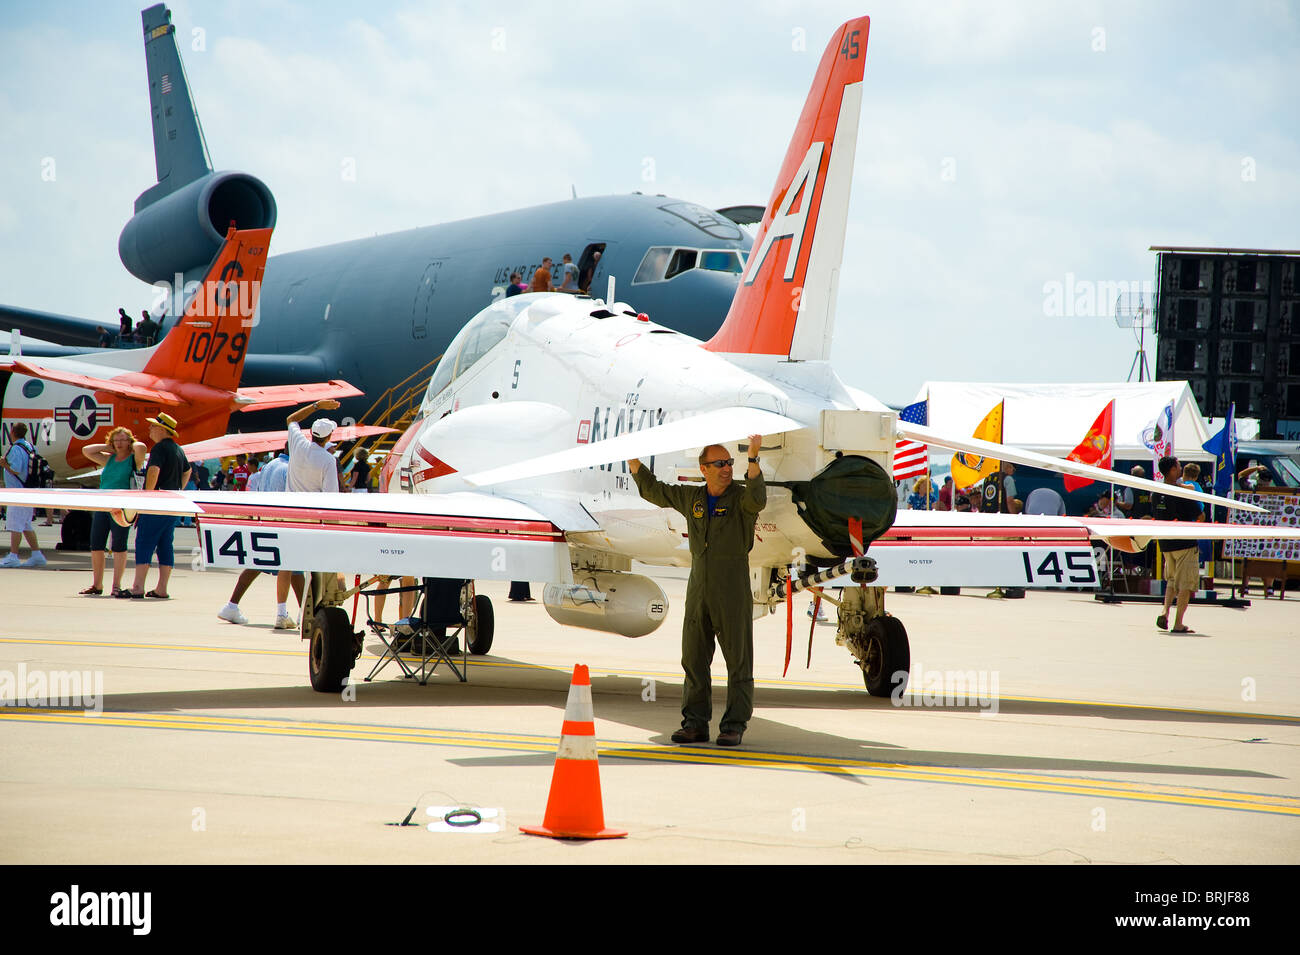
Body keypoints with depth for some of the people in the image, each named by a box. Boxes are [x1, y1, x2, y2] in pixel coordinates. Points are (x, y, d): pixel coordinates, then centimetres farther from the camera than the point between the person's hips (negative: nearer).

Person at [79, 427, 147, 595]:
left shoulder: (134, 459, 0)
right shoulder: (109, 459, 17)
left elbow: (141, 447, -21)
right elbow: (86, 451, 17)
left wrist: (132, 445, 1)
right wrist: (108, 448, 12)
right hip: (102, 508, 6)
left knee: (119, 546, -3)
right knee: (95, 545, 4)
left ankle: (116, 585, 2)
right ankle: (96, 584, 14)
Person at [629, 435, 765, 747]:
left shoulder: (741, 497, -4)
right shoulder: (691, 498, 11)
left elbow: (757, 499, -29)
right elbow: (651, 489, 23)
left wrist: (753, 458, -40)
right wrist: (631, 455, 20)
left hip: (732, 590, -5)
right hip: (698, 589, 5)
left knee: (738, 660, -2)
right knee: (694, 658, 7)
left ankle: (734, 725, 2)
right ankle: (695, 723, 14)